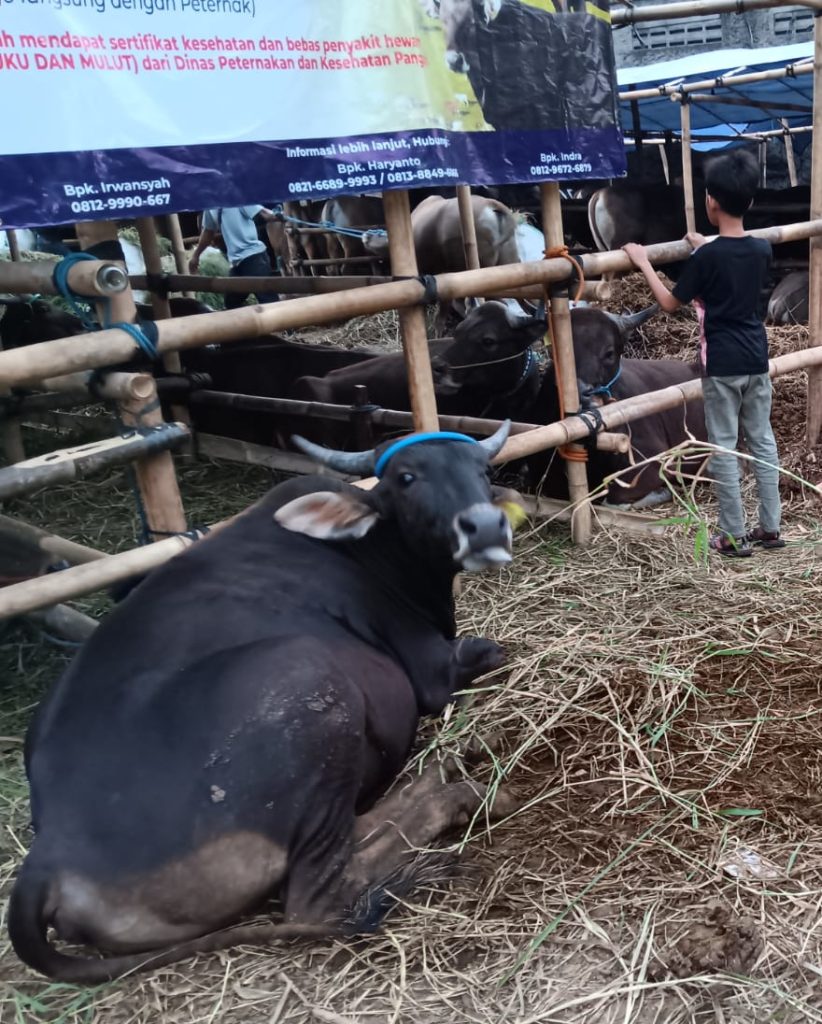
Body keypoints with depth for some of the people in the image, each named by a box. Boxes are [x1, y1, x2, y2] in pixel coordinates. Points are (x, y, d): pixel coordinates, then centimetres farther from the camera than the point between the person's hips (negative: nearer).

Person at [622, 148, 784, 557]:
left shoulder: (706, 257, -15)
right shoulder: (762, 250, 3)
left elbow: (670, 304, -5)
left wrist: (644, 263, 5)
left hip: (722, 364, -6)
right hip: (757, 360, 6)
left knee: (724, 448, 1)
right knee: (762, 440, 13)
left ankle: (734, 536, 6)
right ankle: (770, 527, 19)